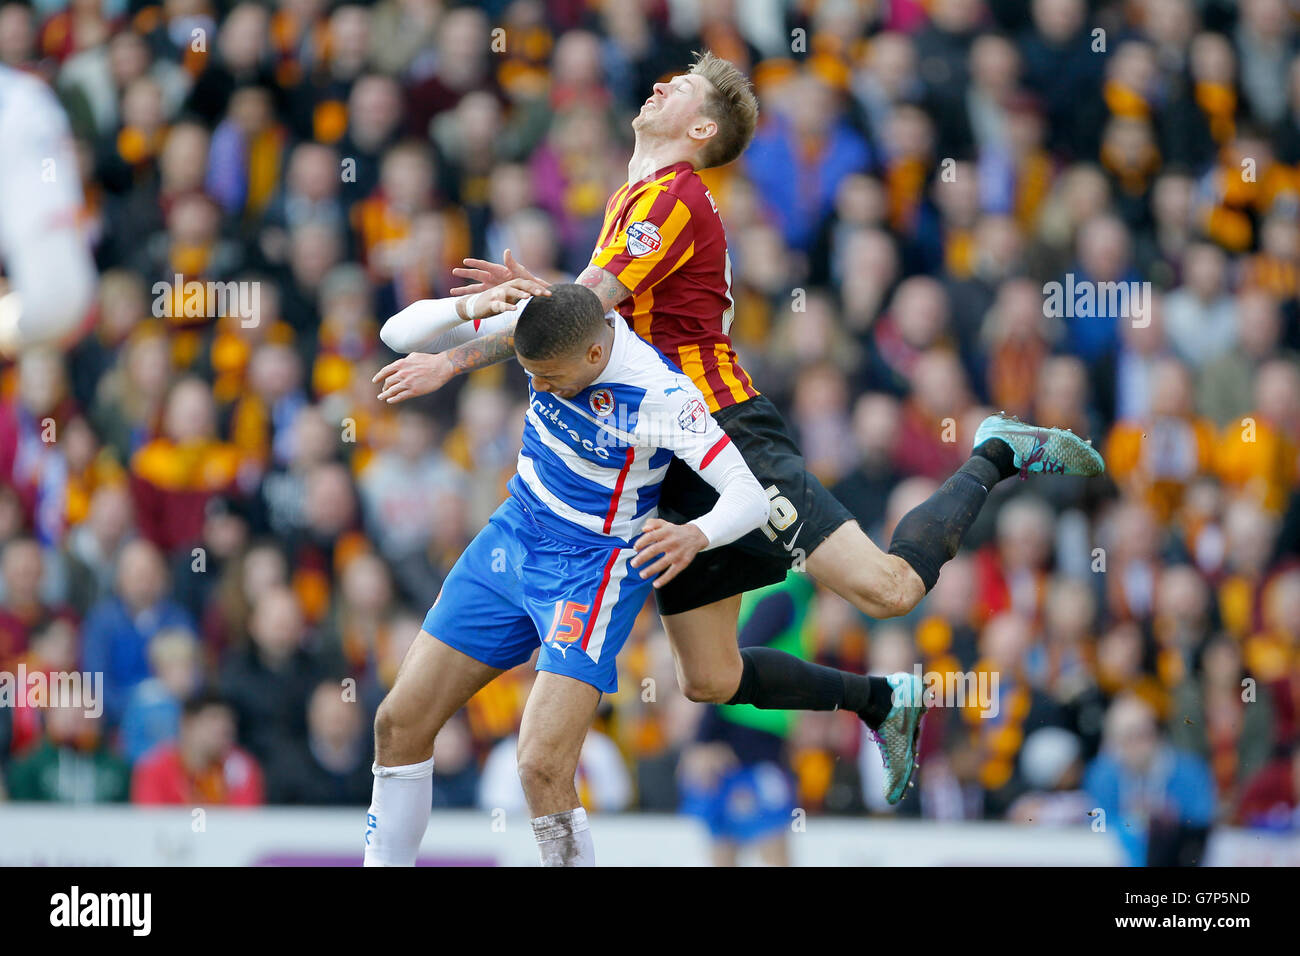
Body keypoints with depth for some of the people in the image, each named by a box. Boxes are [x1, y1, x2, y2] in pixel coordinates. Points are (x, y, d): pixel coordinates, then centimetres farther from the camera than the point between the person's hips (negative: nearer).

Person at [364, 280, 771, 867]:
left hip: (592, 570, -6)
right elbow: (400, 334, -8)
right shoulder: (543, 322, -12)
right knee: (400, 722, 7)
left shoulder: (659, 394, -27)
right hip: (514, 537, 6)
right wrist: (468, 308, -29)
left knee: (542, 768, -22)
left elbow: (750, 497, -28)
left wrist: (696, 535, -50)